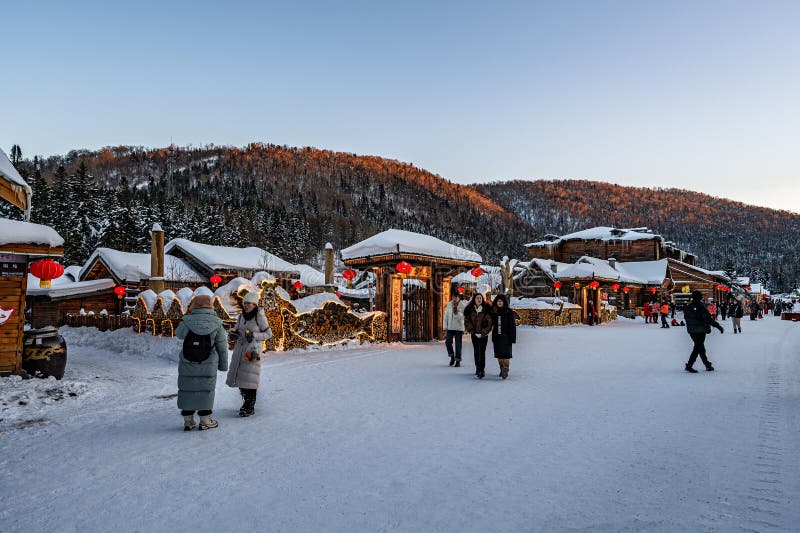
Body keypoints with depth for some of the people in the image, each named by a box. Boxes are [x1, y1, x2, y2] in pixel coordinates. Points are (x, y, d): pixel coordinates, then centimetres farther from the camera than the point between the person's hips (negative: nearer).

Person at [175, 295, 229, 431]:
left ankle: (188, 421, 18)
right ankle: (205, 421, 13)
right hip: (208, 366, -1)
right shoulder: (216, 323, -6)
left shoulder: (187, 321, -7)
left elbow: (178, 334, 11)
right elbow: (222, 347, -2)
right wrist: (223, 364, 8)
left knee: (187, 389, 12)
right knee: (206, 389, 10)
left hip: (187, 364, 1)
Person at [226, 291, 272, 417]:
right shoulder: (241, 316, 10)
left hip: (253, 350, -6)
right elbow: (237, 331, 18)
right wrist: (234, 335, -5)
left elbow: (268, 334, -4)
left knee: (250, 378, -7)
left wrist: (254, 335, -17)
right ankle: (247, 402, 24)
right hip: (240, 349, 6)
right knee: (239, 376, 7)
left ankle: (250, 407, 2)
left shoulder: (260, 317, -7)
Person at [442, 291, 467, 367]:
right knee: (447, 342, -6)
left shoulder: (463, 305, -5)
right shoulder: (449, 304, 6)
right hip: (450, 327, 3)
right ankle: (452, 356, 18)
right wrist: (445, 326, 4)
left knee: (458, 344, 1)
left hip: (459, 327, -3)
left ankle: (458, 360, 12)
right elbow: (446, 316, 9)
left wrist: (457, 313, -25)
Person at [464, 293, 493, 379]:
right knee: (476, 352, 11)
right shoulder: (470, 310, 2)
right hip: (474, 334, 4)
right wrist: (472, 331, -5)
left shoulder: (486, 309, -6)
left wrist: (483, 333, -10)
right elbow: (467, 321, 5)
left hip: (483, 334, -4)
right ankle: (478, 369, 22)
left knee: (482, 352, -11)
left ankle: (482, 371, -13)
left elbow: (490, 322, -6)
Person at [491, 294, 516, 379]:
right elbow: (492, 324, 12)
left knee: (506, 354, -8)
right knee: (499, 354, 9)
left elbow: (512, 325, -6)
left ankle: (505, 371, -8)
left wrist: (512, 337, -11)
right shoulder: (494, 312, 8)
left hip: (506, 336, -4)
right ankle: (502, 369, 21)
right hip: (497, 336, 4)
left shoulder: (509, 312, -4)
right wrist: (493, 337, 5)